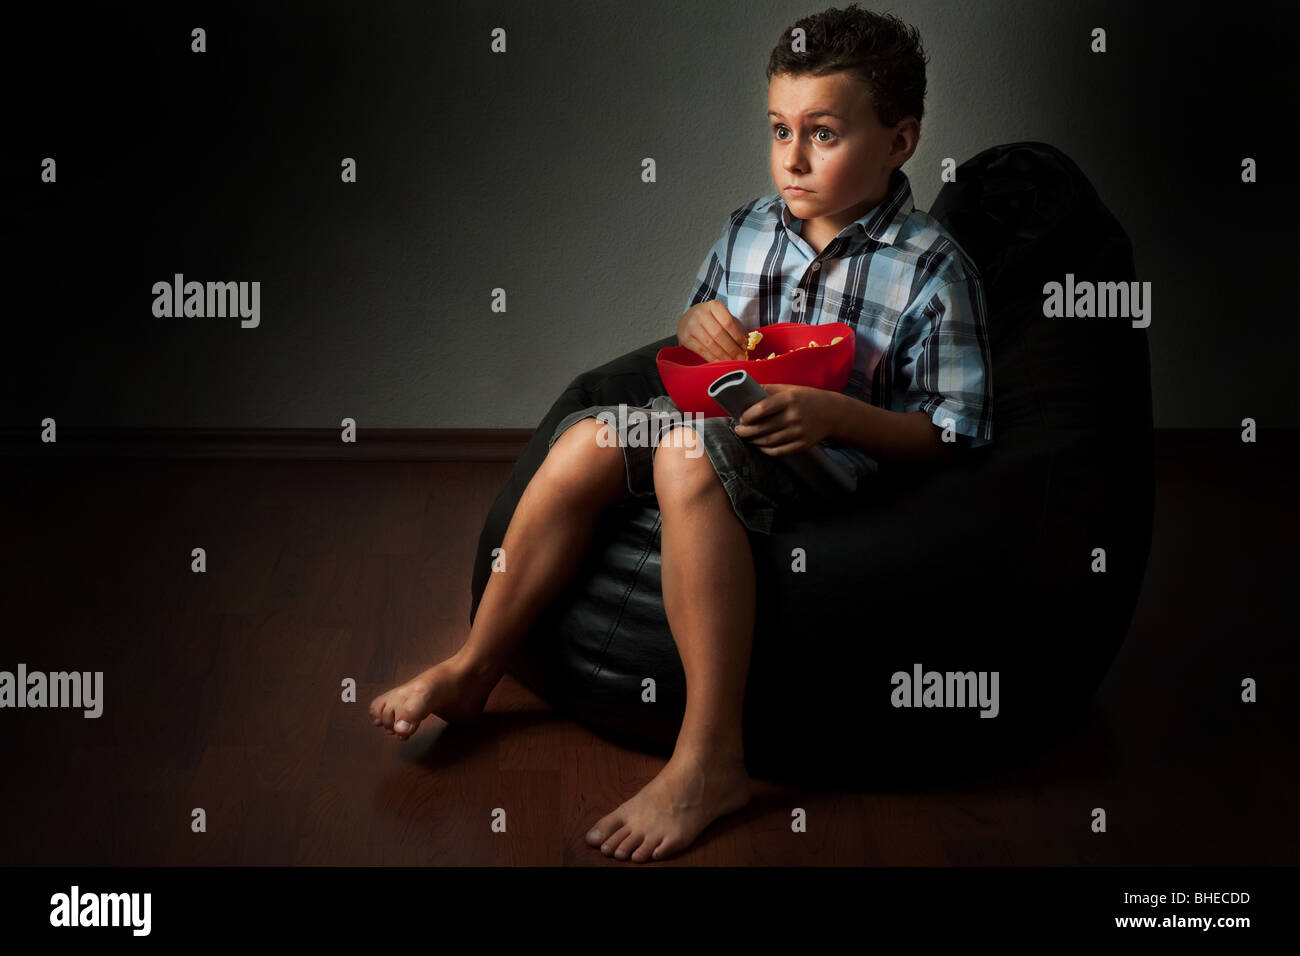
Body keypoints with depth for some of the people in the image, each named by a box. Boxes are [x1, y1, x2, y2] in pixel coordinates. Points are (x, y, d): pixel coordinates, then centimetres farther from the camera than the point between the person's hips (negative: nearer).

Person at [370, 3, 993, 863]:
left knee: (690, 456, -35)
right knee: (586, 441, -16)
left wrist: (832, 412, -25)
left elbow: (952, 432, -10)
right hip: (724, 422, 7)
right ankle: (471, 672, -3)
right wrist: (697, 327, -3)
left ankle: (710, 760, -34)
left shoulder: (934, 270, -8)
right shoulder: (747, 231, 10)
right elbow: (695, 349, 23)